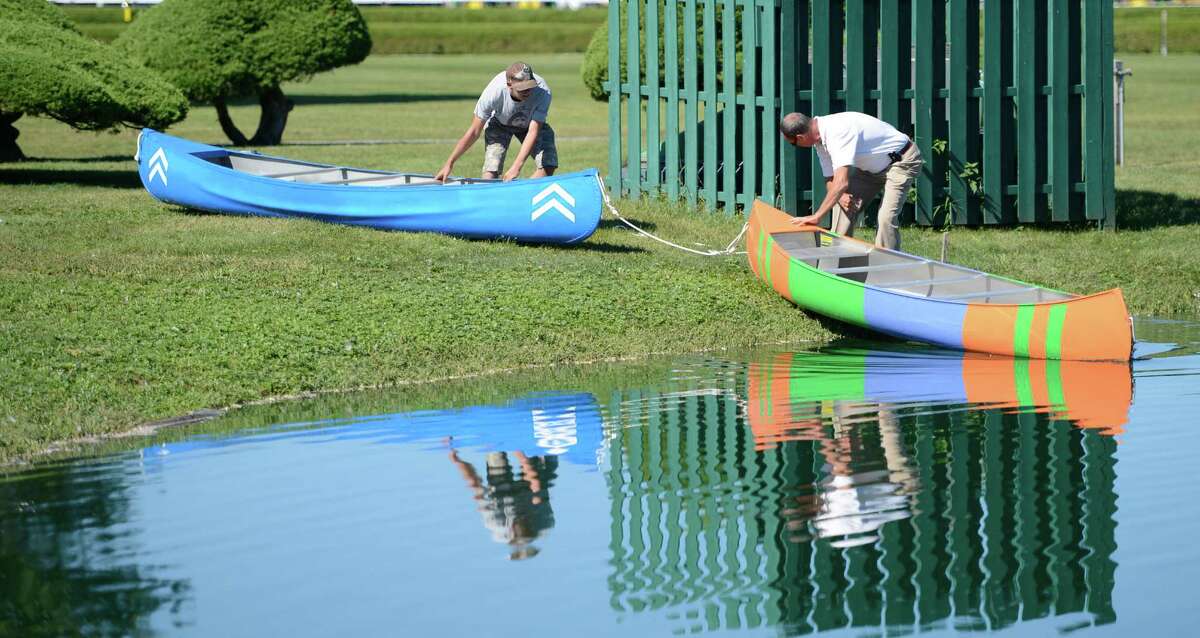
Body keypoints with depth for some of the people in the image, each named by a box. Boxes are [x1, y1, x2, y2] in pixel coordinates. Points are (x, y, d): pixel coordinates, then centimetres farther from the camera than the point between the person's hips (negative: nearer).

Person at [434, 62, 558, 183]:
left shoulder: (543, 92, -39)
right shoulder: (494, 92, -38)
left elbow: (533, 132, -40)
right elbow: (474, 132, -27)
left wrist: (516, 168, -51)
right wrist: (449, 164, -23)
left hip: (530, 122, 1)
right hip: (499, 123, -1)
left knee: (549, 165, -18)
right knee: (491, 171, -23)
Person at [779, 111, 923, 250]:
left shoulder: (837, 132, -34)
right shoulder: (819, 140, -4)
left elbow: (841, 182, -42)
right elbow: (831, 179, 4)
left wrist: (816, 216, -41)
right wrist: (839, 195, -20)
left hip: (903, 161, -9)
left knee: (886, 217, -23)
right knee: (843, 203, 2)